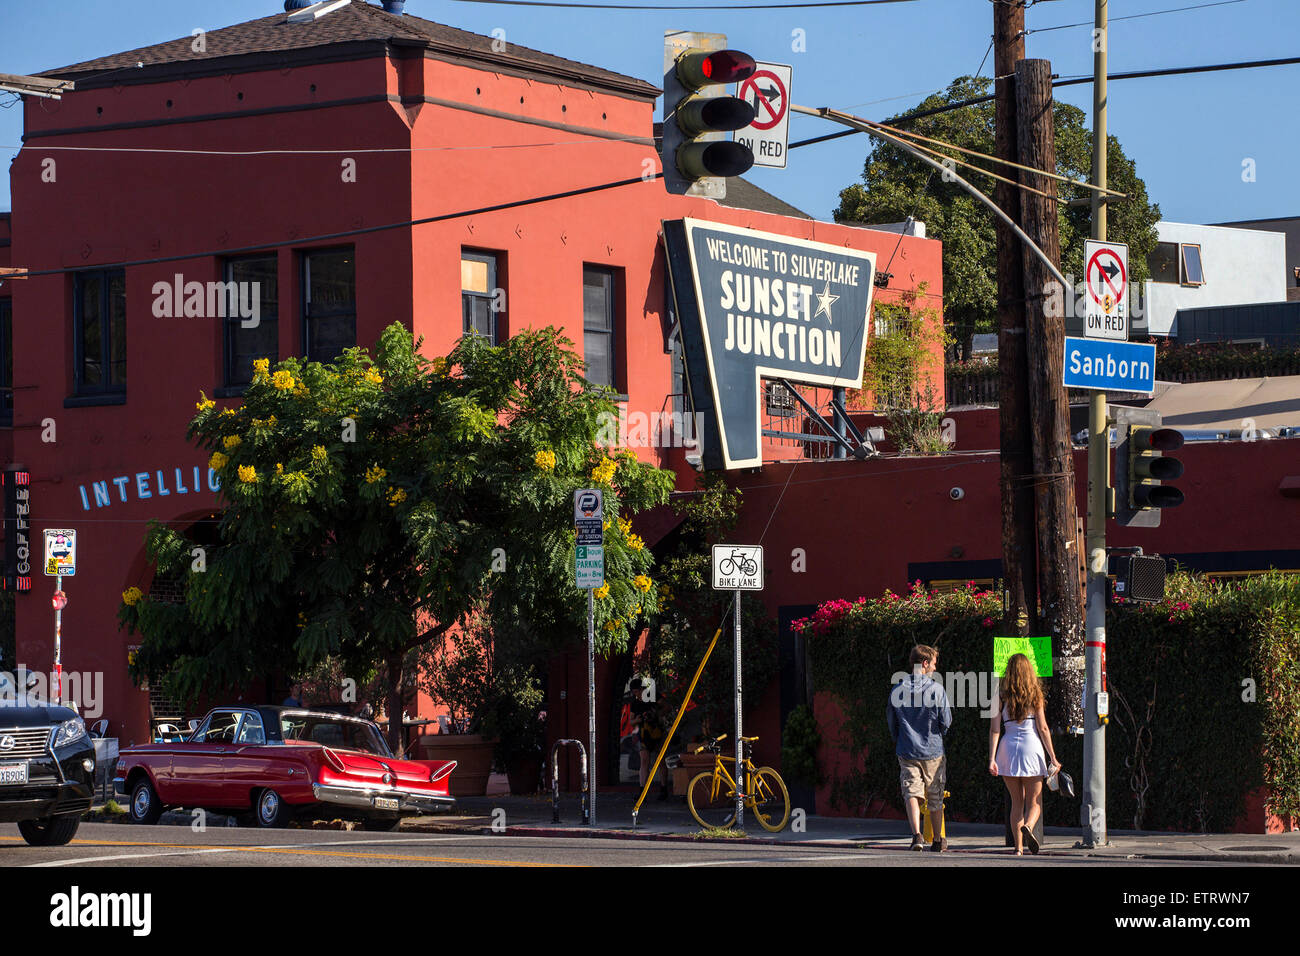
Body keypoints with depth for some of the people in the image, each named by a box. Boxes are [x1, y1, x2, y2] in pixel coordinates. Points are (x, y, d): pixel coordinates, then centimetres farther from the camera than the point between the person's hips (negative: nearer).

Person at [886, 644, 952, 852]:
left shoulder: (897, 689, 1)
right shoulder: (936, 689, -8)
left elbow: (891, 720, 9)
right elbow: (946, 721, -5)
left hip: (907, 750, 1)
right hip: (933, 750, -1)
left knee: (911, 794, -3)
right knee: (935, 798, 12)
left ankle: (917, 834, -24)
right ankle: (938, 840, 22)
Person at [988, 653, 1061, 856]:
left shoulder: (1001, 696, 2)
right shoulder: (1034, 695, 0)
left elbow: (995, 729, -2)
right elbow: (1043, 728, -1)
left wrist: (992, 758, -3)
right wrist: (1053, 757, 4)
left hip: (1008, 748, 1)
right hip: (1031, 747, -1)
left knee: (1016, 801, 11)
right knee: (1034, 802, 5)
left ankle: (1018, 846, 5)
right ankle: (1028, 826, -26)